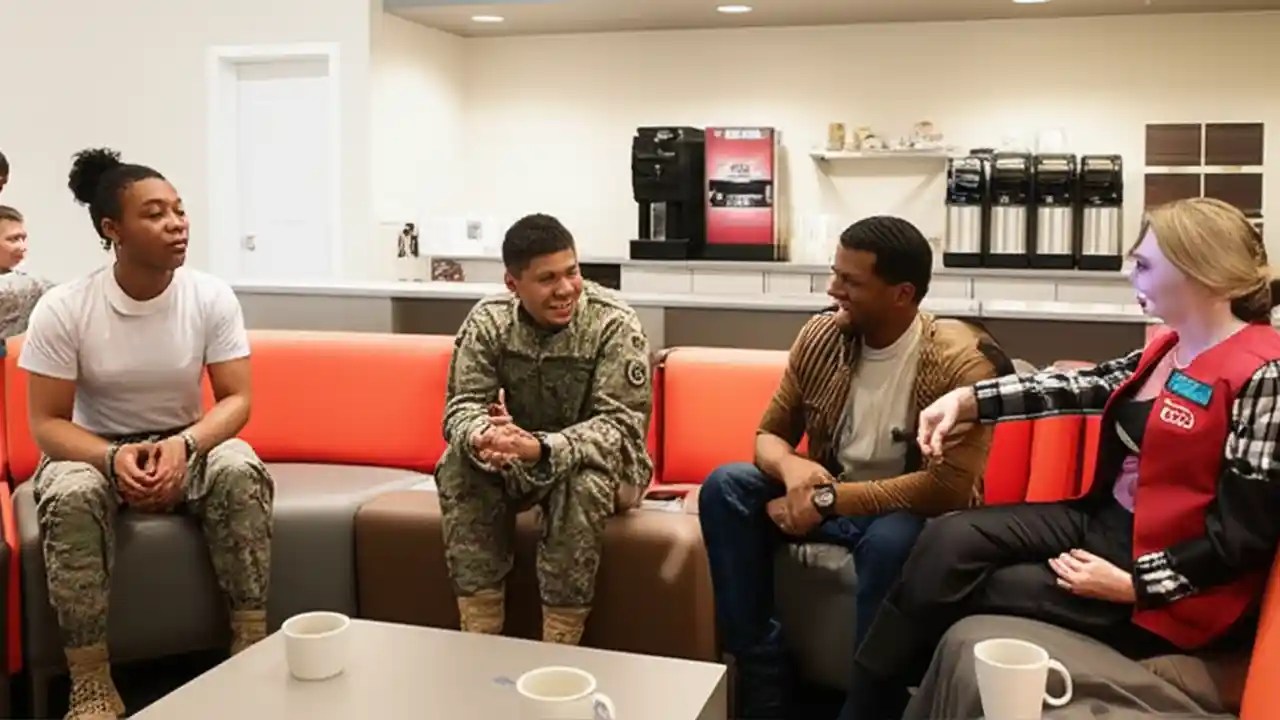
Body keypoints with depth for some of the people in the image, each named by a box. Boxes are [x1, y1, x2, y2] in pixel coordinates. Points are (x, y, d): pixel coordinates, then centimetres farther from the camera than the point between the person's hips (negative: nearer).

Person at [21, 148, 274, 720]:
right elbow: (47, 423, -12)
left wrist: (183, 446, -31)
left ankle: (251, 647, -19)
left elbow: (236, 399, -10)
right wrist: (115, 457, -31)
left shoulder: (212, 297, -12)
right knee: (70, 497, -34)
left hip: (187, 444, 1)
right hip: (93, 450, -1)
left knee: (240, 470, -31)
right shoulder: (61, 309, -15)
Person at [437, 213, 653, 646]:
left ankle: (559, 649, -25)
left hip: (595, 460, -3)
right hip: (514, 463, 3)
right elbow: (462, 405, -12)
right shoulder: (488, 319, -10)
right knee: (460, 466, -26)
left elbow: (621, 424, -26)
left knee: (582, 481, -36)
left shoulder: (614, 323, -21)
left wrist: (540, 447, -44)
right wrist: (483, 438, -39)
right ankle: (480, 638, -20)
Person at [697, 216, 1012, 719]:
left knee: (891, 541, -39)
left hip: (909, 514, -5)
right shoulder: (820, 336, -4)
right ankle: (762, 679, -16)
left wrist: (829, 498, -27)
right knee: (725, 487, -18)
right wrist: (791, 467, -24)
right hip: (829, 499, 5)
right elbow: (769, 435, 2)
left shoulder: (961, 360, -19)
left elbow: (950, 487, -26)